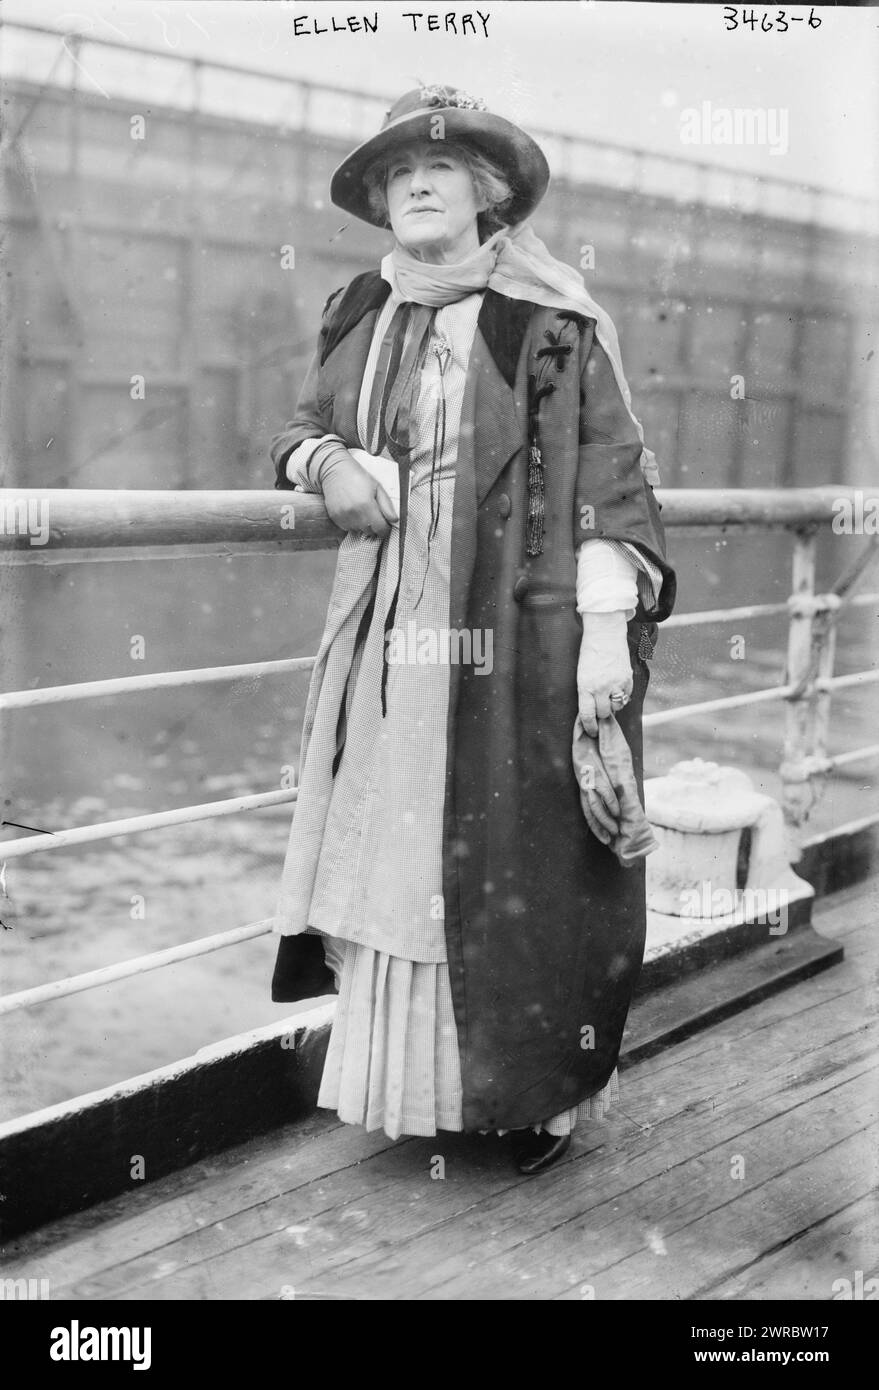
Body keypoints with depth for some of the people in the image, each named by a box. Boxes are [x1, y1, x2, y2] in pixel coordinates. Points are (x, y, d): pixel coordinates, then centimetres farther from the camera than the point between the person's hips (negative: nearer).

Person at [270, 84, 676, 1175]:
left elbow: (612, 474, -6)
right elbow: (301, 426, 25)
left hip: (523, 639, -4)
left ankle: (542, 1091, 18)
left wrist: (607, 625, -14)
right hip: (393, 643, 5)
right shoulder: (358, 321, 12)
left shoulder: (553, 322, -3)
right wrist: (325, 464, 0)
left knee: (525, 861, 2)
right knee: (394, 852, 8)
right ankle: (407, 1077, 23)